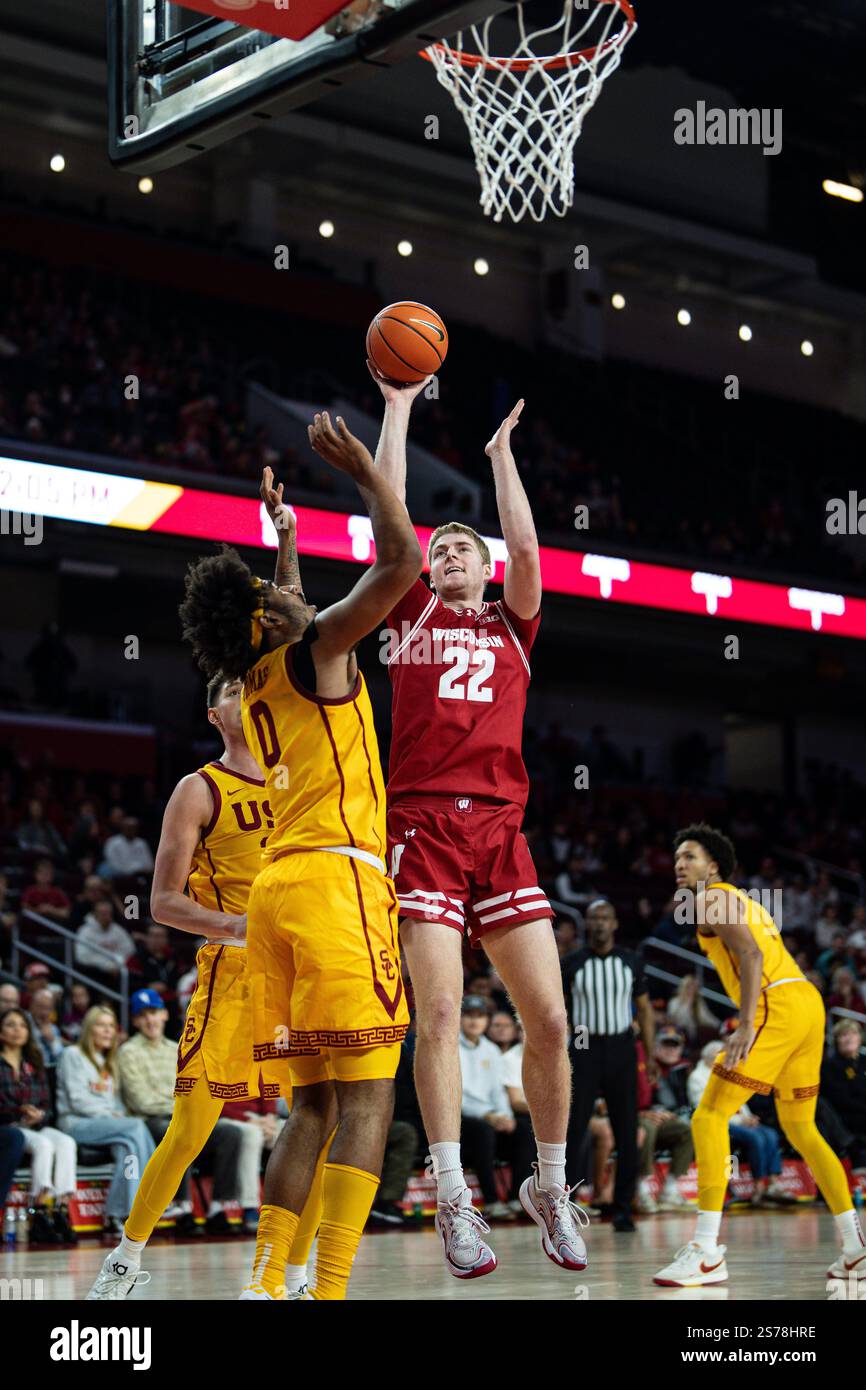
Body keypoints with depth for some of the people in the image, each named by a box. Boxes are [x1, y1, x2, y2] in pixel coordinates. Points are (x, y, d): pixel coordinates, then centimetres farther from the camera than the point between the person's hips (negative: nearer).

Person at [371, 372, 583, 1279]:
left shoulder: (511, 626, 21)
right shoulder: (411, 615, 18)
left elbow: (525, 547, 6)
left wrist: (500, 450, 15)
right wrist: (397, 408, 16)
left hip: (501, 829, 2)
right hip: (423, 827, -2)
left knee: (548, 1016, -3)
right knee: (439, 1009, -12)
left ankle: (550, 1186, 13)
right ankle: (453, 1200, -8)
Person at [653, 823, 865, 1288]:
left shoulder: (712, 900, 0)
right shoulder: (743, 901, 28)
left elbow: (751, 955, -15)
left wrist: (746, 1025, -23)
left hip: (779, 1006, -10)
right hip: (809, 1003, 10)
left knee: (709, 1118, -10)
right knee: (800, 1128, 20)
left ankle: (707, 1251, -17)